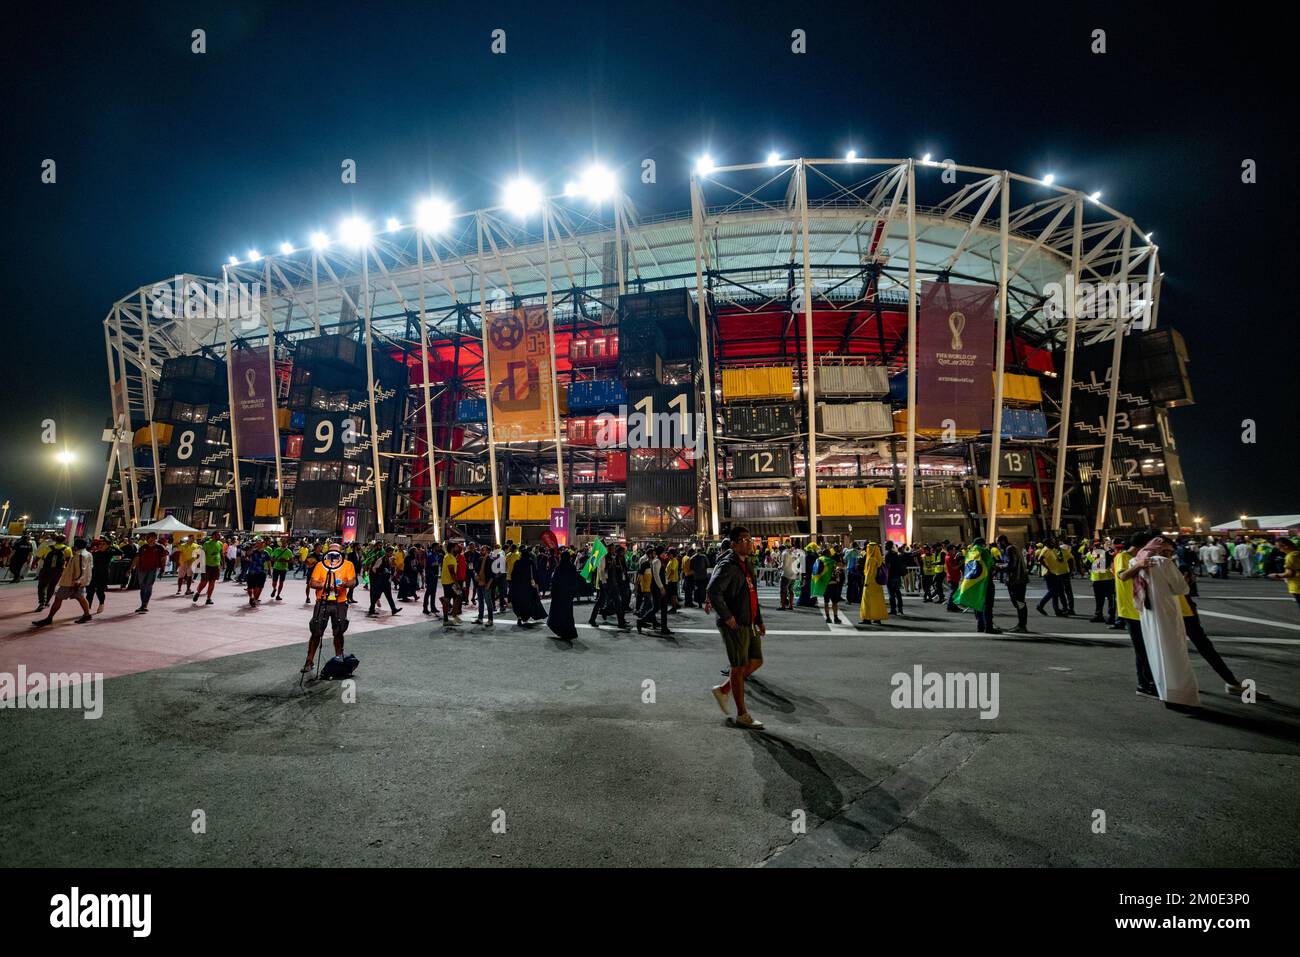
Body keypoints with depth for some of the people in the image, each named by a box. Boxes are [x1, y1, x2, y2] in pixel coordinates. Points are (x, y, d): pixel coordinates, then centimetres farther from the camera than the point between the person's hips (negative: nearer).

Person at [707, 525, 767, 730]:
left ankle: (723, 690, 28)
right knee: (739, 667, 0)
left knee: (756, 661, 14)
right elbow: (713, 591, -28)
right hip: (735, 625, -9)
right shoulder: (728, 565, -16)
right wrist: (727, 617, -22)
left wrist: (759, 620, 19)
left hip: (749, 624, 9)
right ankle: (742, 715, 12)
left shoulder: (746, 564, 15)